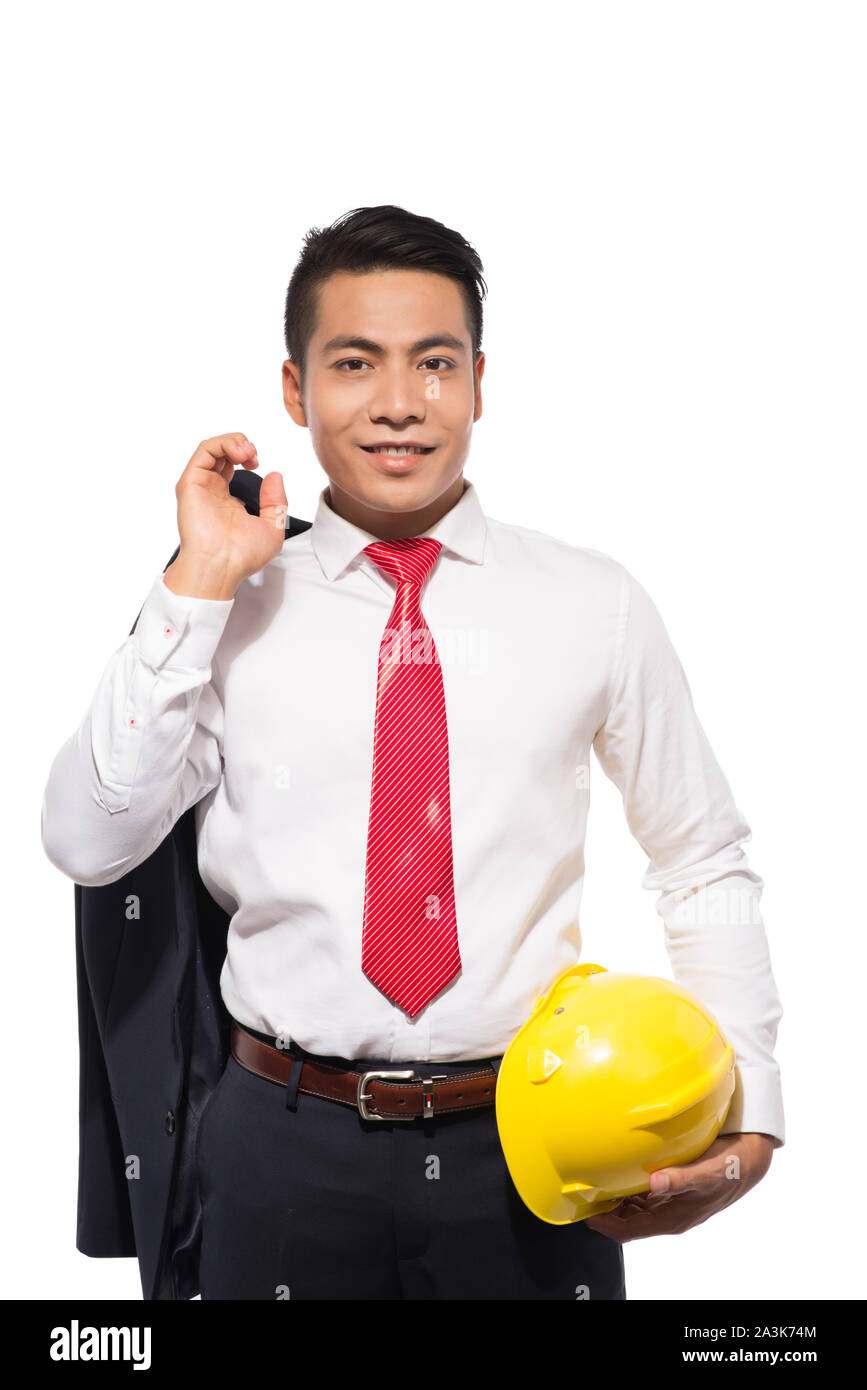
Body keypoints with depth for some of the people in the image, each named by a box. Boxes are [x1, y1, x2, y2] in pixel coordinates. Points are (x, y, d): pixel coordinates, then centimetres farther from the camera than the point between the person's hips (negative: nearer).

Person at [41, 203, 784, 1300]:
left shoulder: (593, 604, -1)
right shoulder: (229, 612, -1)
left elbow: (705, 868, 4)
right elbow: (86, 844, -9)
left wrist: (746, 1117, -7)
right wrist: (199, 587, -13)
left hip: (532, 1153, 1)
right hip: (291, 1146, 0)